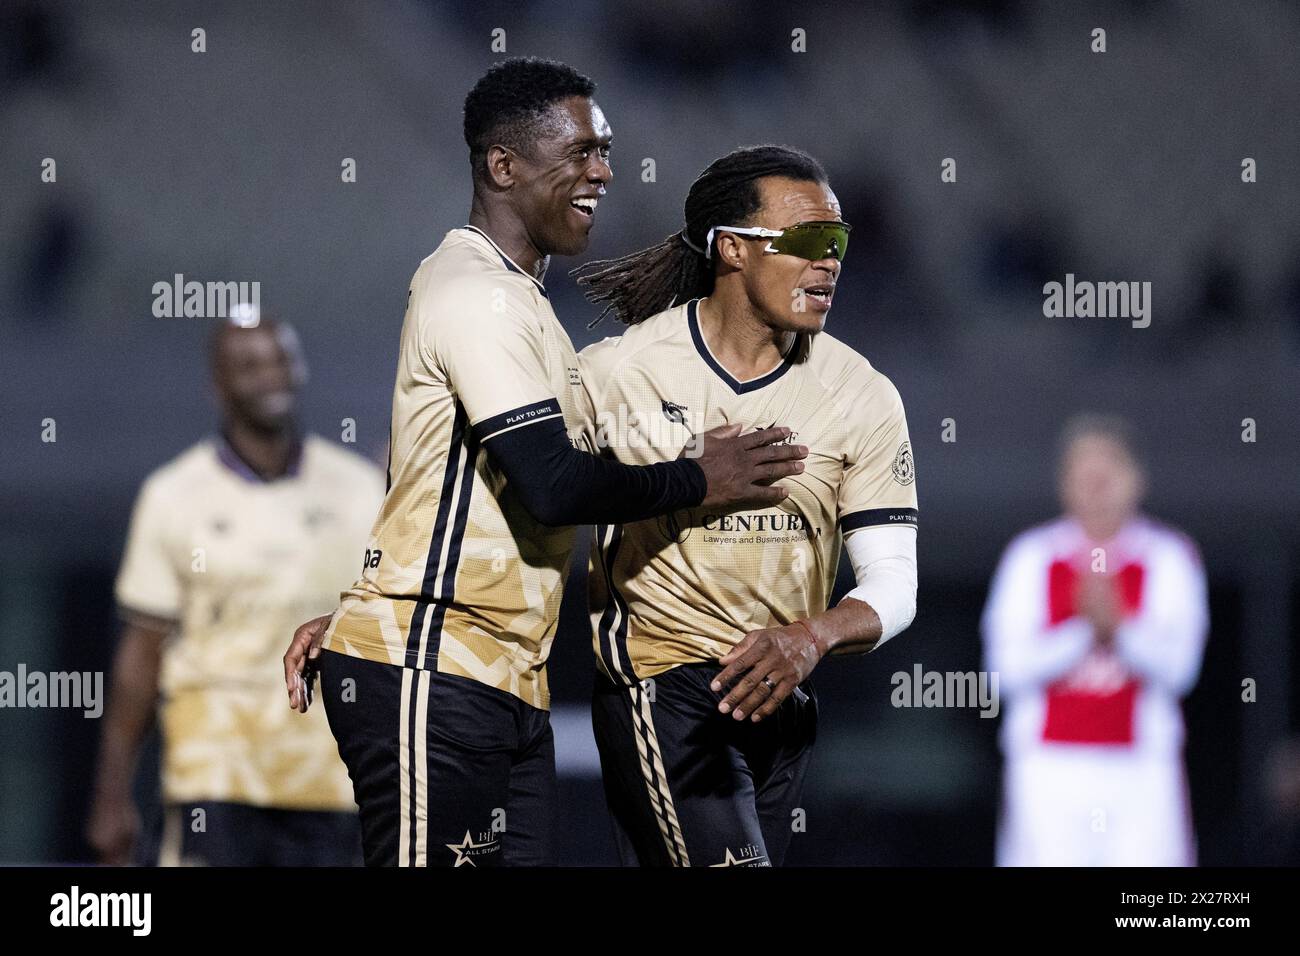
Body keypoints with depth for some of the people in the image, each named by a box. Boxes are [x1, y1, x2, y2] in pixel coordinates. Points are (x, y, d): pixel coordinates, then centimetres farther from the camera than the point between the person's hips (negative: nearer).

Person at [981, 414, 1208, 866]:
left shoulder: (1169, 557, 8)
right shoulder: (1030, 555, 8)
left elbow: (1178, 666, -4)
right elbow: (1010, 667, -2)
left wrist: (1119, 627, -21)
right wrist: (1084, 631, -15)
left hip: (1142, 771, 0)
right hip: (1048, 768, 0)